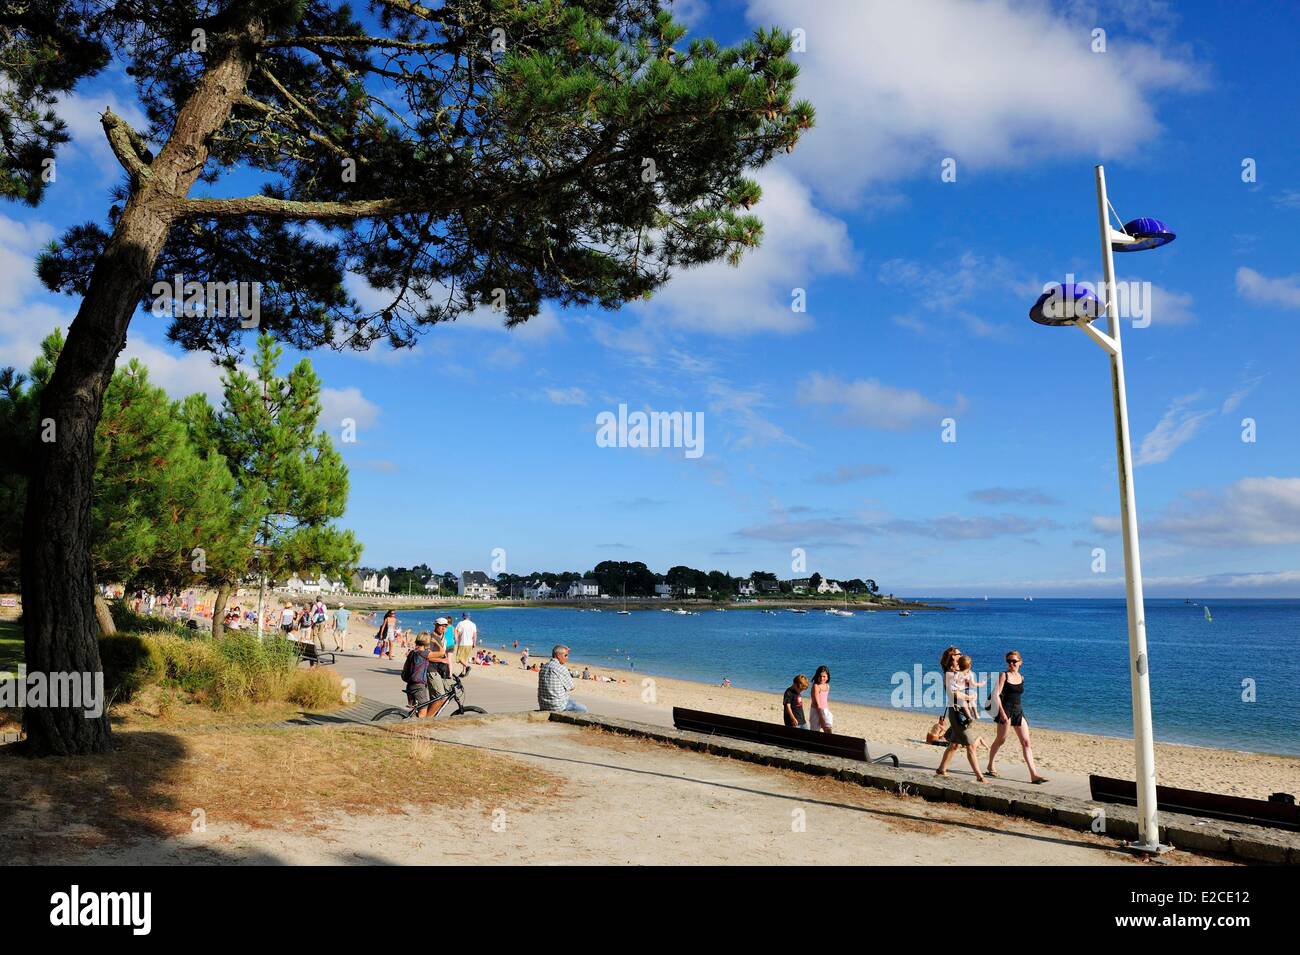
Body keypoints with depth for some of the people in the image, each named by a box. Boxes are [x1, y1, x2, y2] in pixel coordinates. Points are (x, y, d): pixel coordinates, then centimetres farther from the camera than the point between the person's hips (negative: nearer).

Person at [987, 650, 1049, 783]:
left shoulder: (1021, 677, 12)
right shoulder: (1004, 675, -5)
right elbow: (996, 694, -11)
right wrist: (1002, 712, -19)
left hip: (1018, 711, 5)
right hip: (1006, 710, -5)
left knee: (1026, 742, -2)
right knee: (1000, 740, 4)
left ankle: (1034, 774, -5)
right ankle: (990, 767, 22)